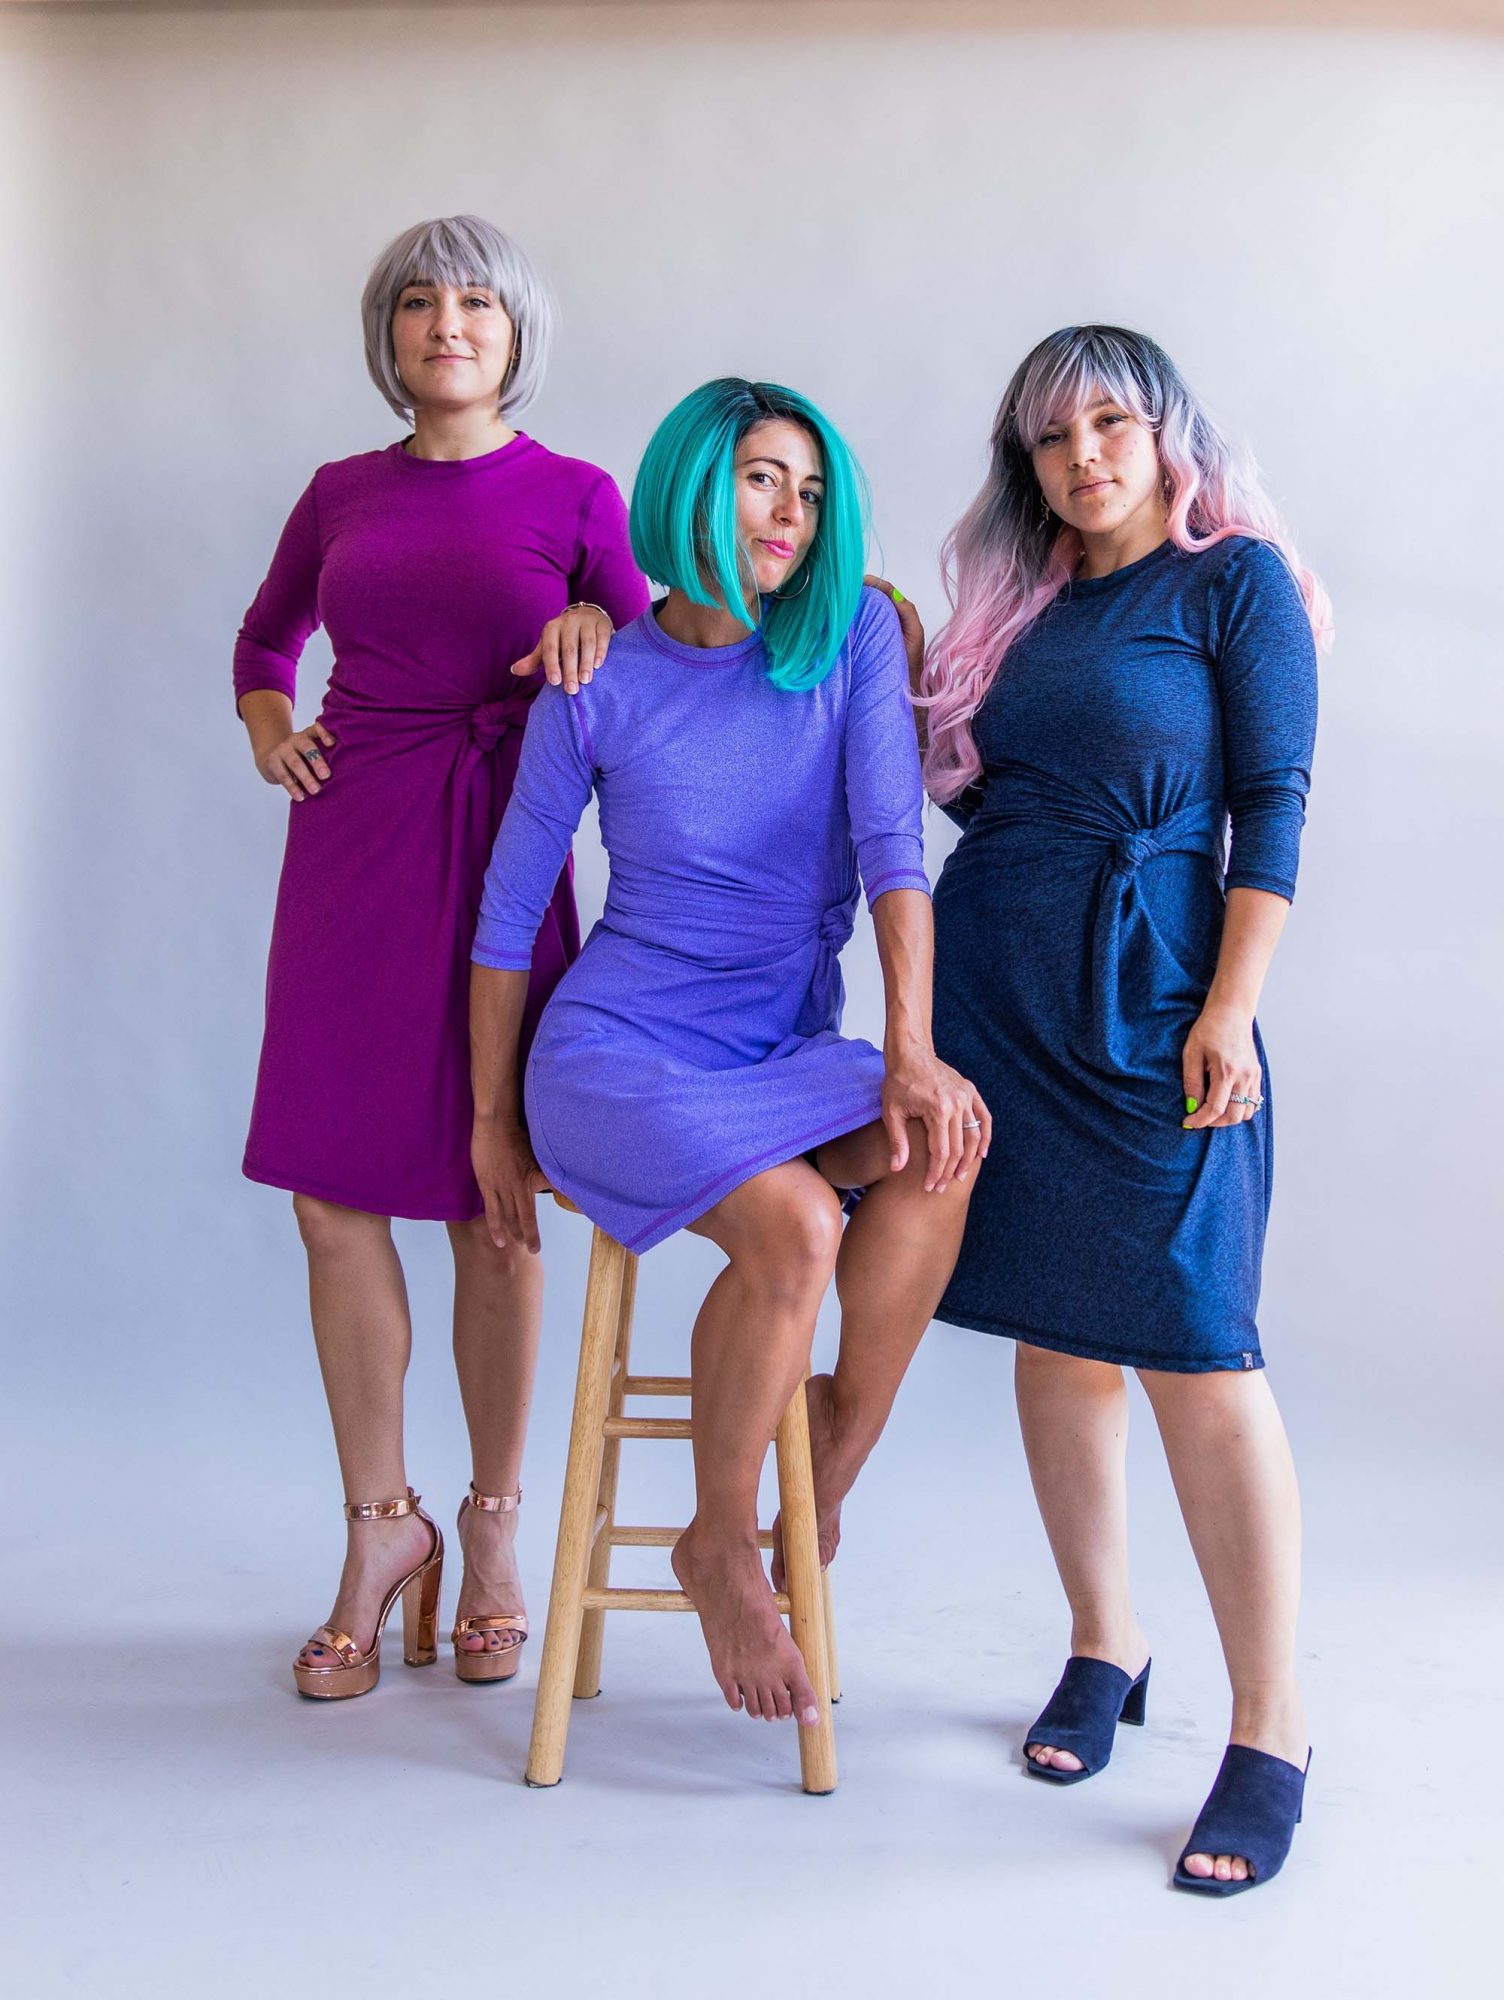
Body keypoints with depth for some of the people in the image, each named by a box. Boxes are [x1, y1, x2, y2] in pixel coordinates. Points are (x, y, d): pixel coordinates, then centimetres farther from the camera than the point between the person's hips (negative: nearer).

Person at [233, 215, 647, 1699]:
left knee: (490, 1212, 2)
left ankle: (493, 1532, 19)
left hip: (500, 852, -3)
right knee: (334, 1201, 1)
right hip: (347, 853, 3)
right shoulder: (341, 495, 12)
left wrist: (593, 642, -13)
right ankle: (379, 1525, 16)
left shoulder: (574, 497, 4)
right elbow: (264, 639, 28)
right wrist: (267, 725, 8)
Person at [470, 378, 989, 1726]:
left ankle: (824, 1486, -10)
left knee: (943, 1143, -29)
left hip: (786, 1054, 3)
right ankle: (722, 1551, -6)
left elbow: (892, 842, -11)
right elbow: (509, 909, 4)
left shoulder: (854, 636, 0)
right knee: (794, 1226, -31)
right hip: (617, 1058, -3)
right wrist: (494, 1119, 7)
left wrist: (911, 1050, -24)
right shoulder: (599, 686, -4)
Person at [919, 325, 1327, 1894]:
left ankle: (1269, 1735, 1)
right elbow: (951, 782, 19)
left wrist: (1231, 1008, -13)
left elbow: (1272, 803, -5)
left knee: (1192, 1351, -8)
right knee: (1054, 1337, 9)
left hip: (1148, 988, -5)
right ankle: (1103, 1646, 25)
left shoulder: (1237, 577, 1)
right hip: (997, 981, 6)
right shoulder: (1019, 603, 16)